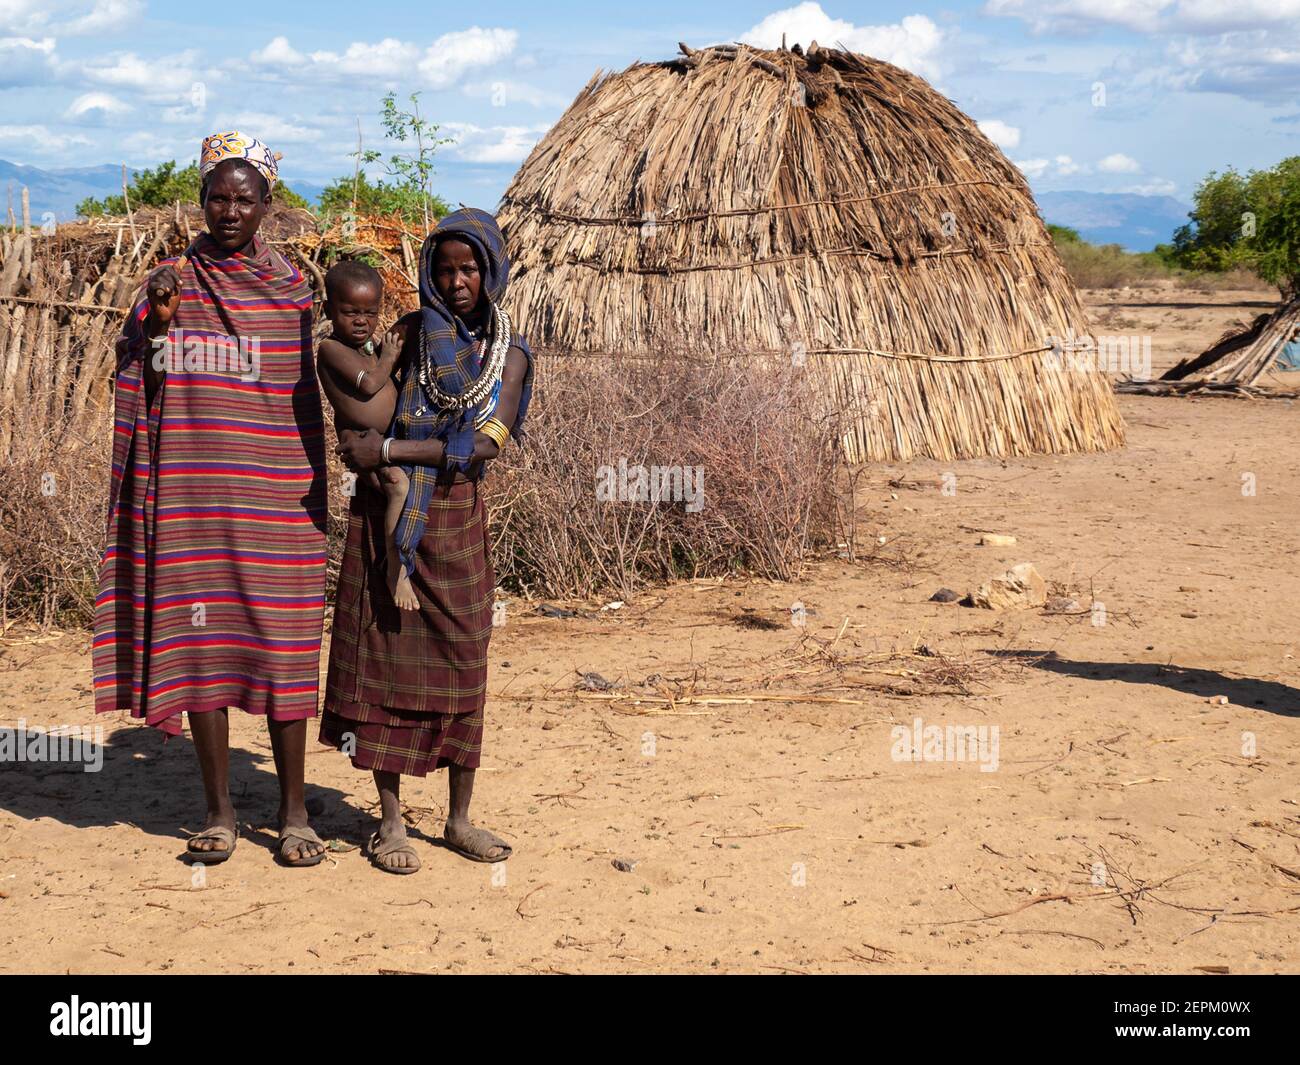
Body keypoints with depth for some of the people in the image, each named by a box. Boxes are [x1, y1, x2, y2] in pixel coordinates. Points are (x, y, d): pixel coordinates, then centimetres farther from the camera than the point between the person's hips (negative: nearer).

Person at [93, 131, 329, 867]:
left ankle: (294, 813, 12)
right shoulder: (173, 283, 7)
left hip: (275, 497, -1)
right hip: (193, 495, 1)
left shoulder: (290, 289, 6)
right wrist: (158, 323, -14)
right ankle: (220, 812, 15)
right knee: (201, 642, 3)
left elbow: (306, 394, 7)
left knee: (283, 648, 1)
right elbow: (141, 386, 2)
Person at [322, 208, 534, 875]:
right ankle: (390, 821, 10)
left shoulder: (509, 354, 2)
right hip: (385, 512, 0)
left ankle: (460, 818, 17)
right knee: (386, 658, 1)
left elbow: (487, 443, -12)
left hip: (455, 518, 0)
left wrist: (388, 450, -17)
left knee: (462, 662, 4)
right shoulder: (414, 330, 5)